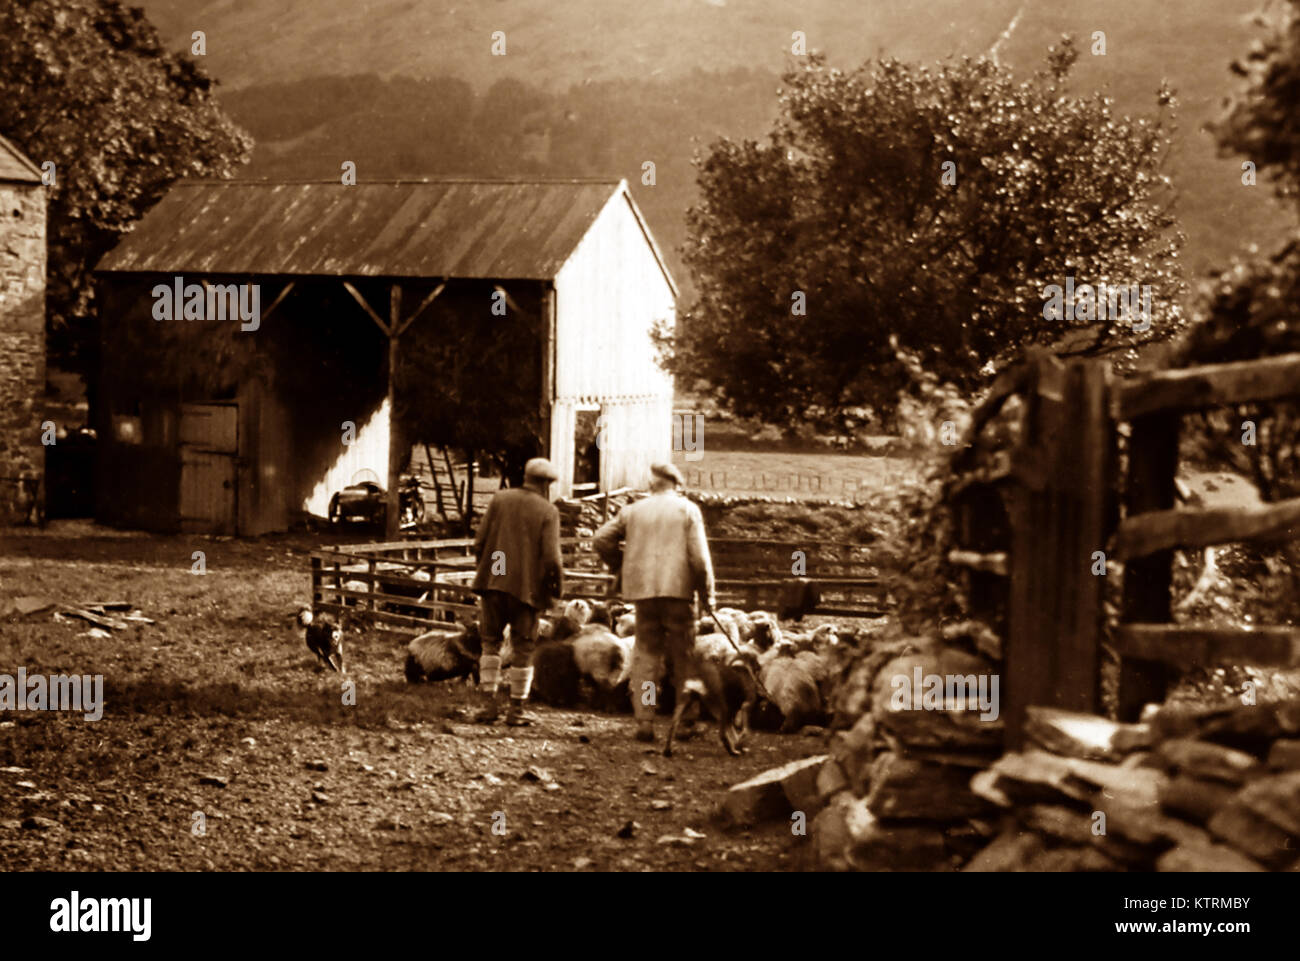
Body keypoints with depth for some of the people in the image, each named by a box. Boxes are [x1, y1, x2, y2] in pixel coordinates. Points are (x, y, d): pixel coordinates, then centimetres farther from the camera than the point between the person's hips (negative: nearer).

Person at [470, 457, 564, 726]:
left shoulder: (500, 499, 3)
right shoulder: (548, 511, -4)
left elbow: (480, 542, 0)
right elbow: (552, 559, -12)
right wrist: (558, 588, 3)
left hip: (493, 583, 2)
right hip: (527, 587, -2)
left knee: (491, 642, 13)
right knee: (523, 648, 9)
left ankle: (489, 701, 5)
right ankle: (516, 709, 11)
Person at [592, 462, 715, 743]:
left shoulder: (633, 511, 12)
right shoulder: (687, 510, 4)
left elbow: (601, 539, 6)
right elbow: (699, 556, -4)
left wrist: (620, 567, 20)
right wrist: (707, 594, 5)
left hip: (642, 591, 2)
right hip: (677, 588, -2)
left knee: (645, 655, 7)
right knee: (684, 656, 7)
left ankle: (644, 720, 0)